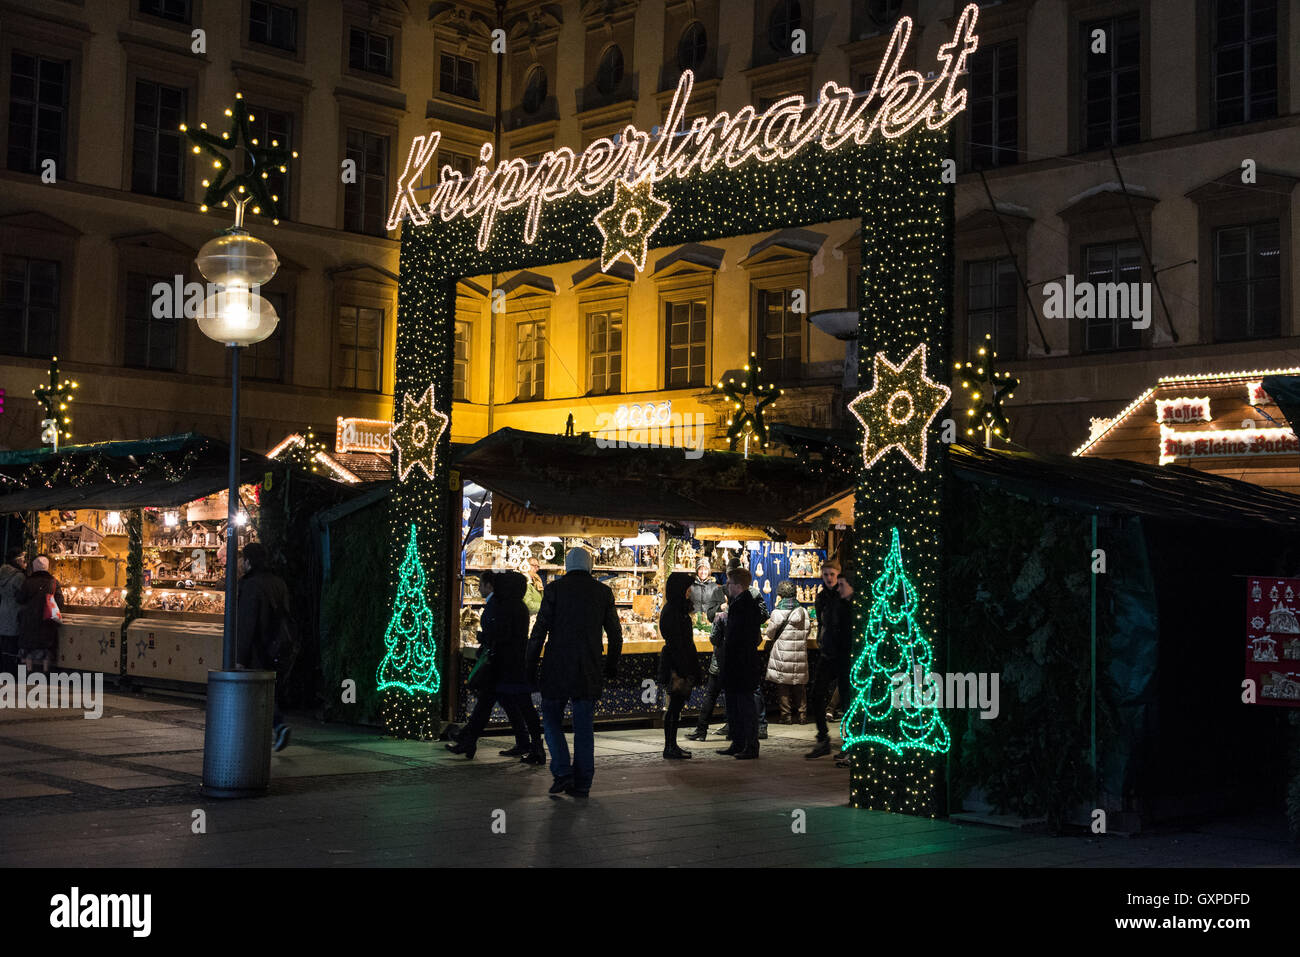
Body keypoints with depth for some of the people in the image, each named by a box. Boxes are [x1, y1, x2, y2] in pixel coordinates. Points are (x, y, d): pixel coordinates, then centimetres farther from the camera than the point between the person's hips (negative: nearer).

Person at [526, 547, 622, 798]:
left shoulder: (555, 588, -4)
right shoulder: (603, 591, 4)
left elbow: (539, 631, -6)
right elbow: (615, 634, 8)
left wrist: (531, 666, 1)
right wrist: (612, 666, 20)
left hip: (557, 668, -2)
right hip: (589, 672, 3)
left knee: (552, 719, 12)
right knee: (584, 726, 8)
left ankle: (562, 772, -1)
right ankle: (582, 784, 8)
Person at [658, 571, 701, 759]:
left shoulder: (678, 609, 15)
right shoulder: (671, 612, -16)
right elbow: (675, 642, -20)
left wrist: (690, 669, 20)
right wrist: (682, 671, -22)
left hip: (681, 662, 10)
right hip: (675, 664, -10)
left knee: (677, 706, 12)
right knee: (675, 706, -6)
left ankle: (672, 745, 17)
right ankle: (669, 747, -1)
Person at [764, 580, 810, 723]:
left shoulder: (777, 613, -10)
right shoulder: (803, 612, 3)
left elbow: (770, 633, -4)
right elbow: (808, 630, 12)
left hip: (782, 655, -4)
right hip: (800, 656, 4)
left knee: (783, 686, 4)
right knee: (800, 687, 13)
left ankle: (786, 715, 4)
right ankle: (802, 714, 13)